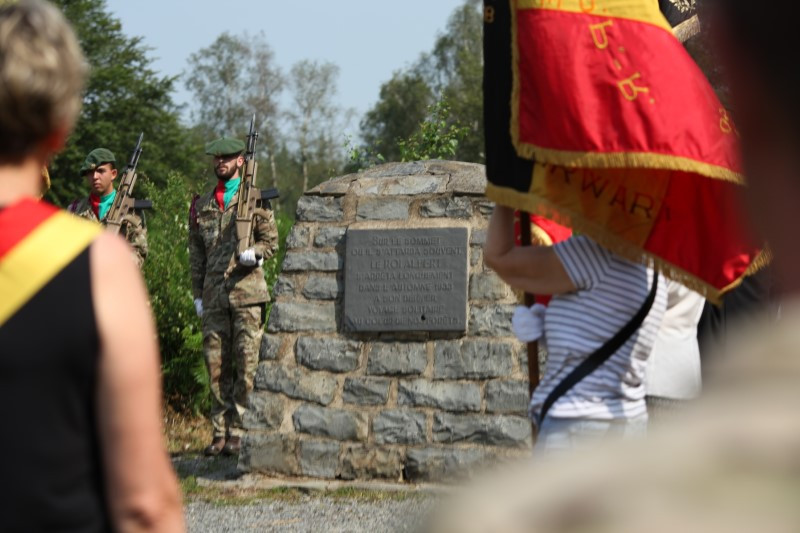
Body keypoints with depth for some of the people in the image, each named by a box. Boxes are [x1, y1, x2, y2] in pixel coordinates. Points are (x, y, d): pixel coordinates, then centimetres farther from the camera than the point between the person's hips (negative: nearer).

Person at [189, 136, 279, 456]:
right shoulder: (202, 205, 16)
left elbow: (271, 240, 5)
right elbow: (196, 254, 17)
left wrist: (254, 253, -17)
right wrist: (198, 294, 11)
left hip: (247, 290, -3)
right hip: (214, 296, 3)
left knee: (247, 364, -6)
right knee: (217, 365, 3)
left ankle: (240, 432, -5)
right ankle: (220, 432, 8)